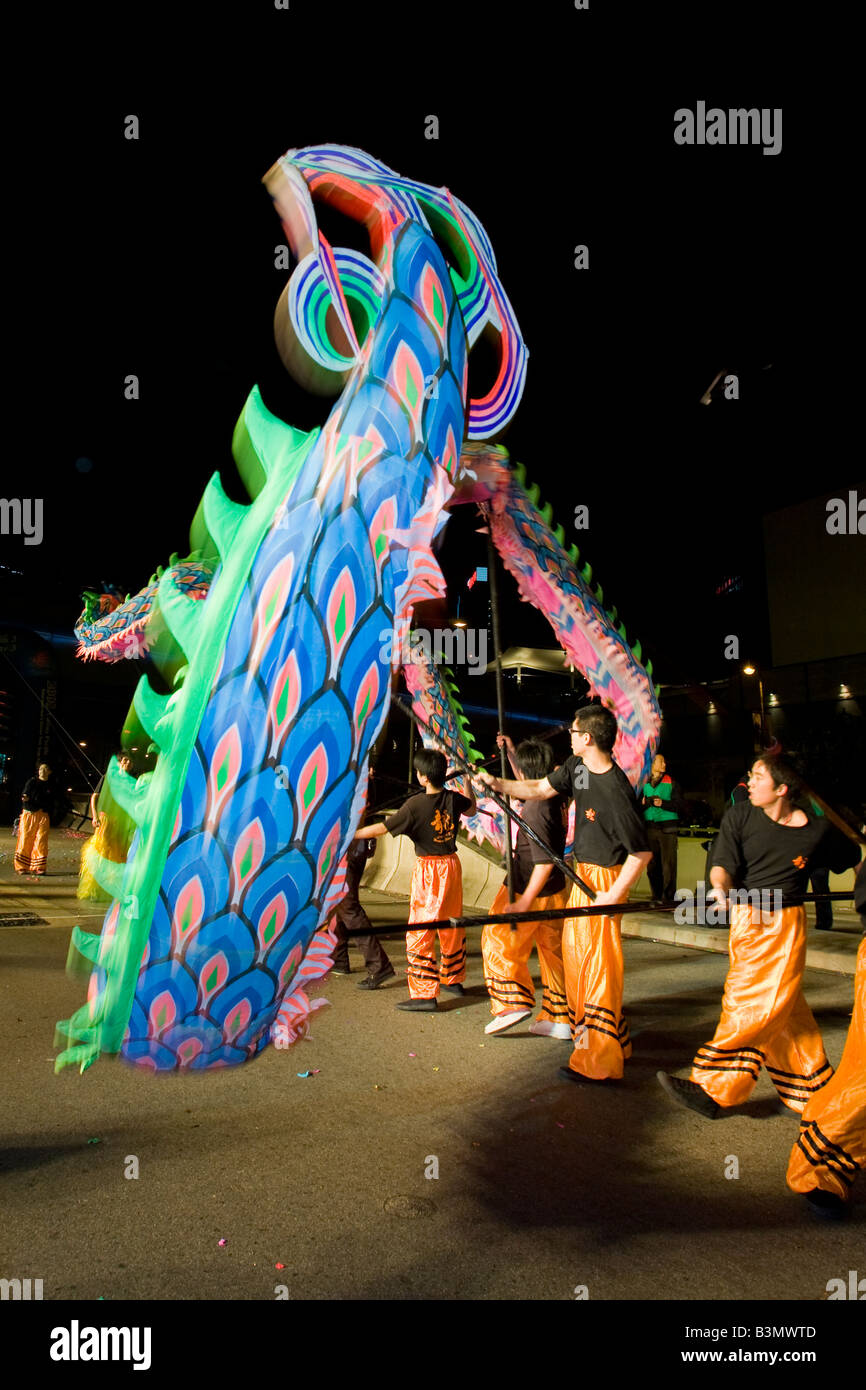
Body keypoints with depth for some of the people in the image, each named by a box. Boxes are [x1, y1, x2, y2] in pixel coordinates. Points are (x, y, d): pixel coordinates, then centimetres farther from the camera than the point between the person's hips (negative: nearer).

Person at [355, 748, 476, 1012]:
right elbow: (472, 809, 23)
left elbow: (382, 828, -13)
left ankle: (425, 994, -2)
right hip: (451, 865, 7)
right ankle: (454, 979, 33)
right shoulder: (453, 799, 0)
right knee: (451, 925, 19)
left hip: (428, 870, -6)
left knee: (420, 931, -2)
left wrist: (348, 834, -4)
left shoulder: (415, 804, -17)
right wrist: (466, 779, 35)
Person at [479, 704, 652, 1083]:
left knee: (598, 964, -3)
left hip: (604, 879, -9)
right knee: (574, 952, 17)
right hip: (582, 872, 9)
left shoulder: (615, 790, -24)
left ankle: (600, 1062, 7)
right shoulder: (577, 766, 1)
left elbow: (642, 852, -22)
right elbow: (539, 789, 16)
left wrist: (610, 897, -21)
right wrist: (498, 784, 7)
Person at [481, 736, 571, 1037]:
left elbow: (545, 861, -28)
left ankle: (513, 1003, 7)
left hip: (532, 889, -9)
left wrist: (524, 902, -26)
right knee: (552, 949, 14)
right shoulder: (558, 797, 1)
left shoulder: (536, 809, -25)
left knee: (499, 940, 7)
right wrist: (510, 752, 22)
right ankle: (559, 1018, 21)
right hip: (556, 889, 9)